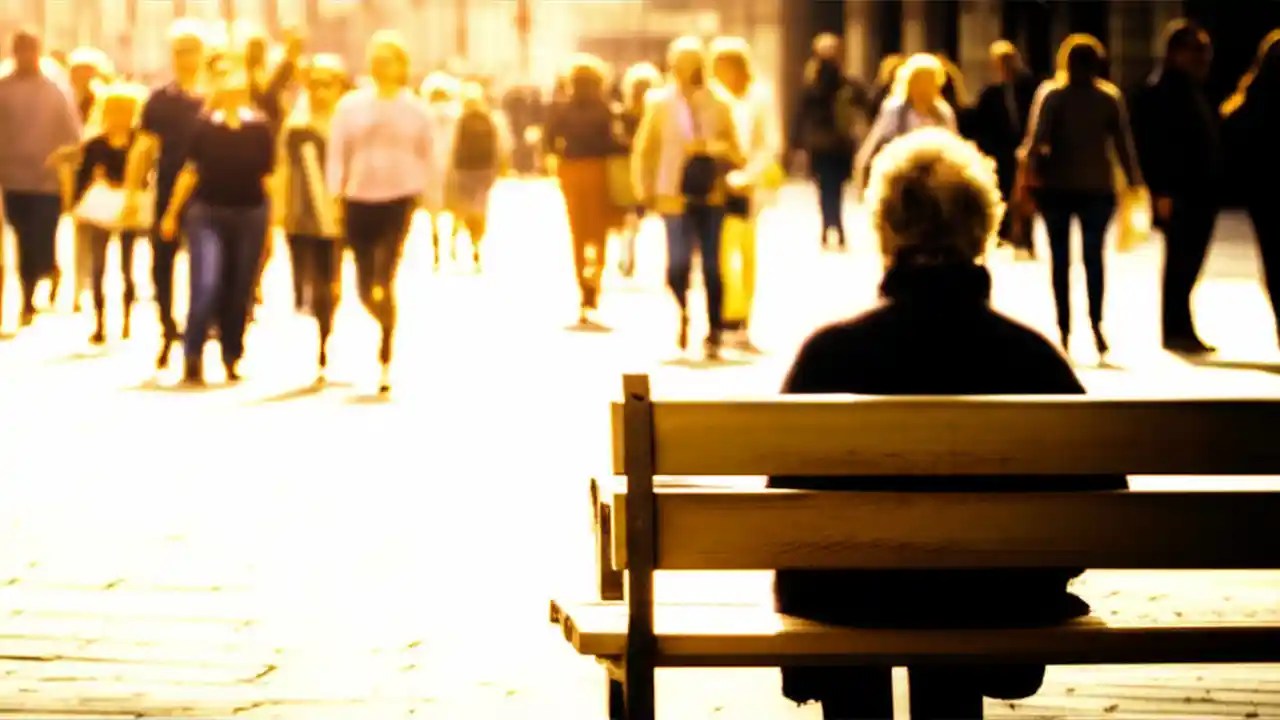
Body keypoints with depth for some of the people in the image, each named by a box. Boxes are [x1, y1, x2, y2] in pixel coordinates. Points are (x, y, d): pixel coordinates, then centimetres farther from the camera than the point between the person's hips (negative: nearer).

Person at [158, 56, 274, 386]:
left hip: (250, 214, 1)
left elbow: (269, 176, 6)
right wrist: (172, 213, 8)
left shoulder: (260, 127, 3)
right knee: (206, 285, -13)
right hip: (207, 213, -1)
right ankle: (192, 358, -9)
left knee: (239, 292, 6)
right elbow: (190, 171, 8)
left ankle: (231, 358, 19)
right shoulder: (204, 126, 2)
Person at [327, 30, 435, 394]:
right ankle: (388, 328, 38)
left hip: (400, 200, -2)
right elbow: (337, 153, 3)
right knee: (366, 288, 6)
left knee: (383, 280, -15)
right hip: (359, 200, 2)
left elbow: (427, 158, 10)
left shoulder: (415, 110, 4)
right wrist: (336, 194, -7)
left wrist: (421, 193, 2)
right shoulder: (350, 105, 5)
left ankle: (385, 359, -7)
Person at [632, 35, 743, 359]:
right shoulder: (660, 104, 5)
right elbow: (643, 149, 5)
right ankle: (682, 314, 17)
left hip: (711, 195, 2)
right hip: (676, 195, -2)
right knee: (679, 262, -11)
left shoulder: (717, 105, 8)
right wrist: (644, 187, -4)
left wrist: (711, 148, -10)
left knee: (711, 265, 2)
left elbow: (734, 153, 11)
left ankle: (714, 334, 10)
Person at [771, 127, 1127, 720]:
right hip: (999, 605, 1)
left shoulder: (830, 351, -17)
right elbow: (1100, 495, -9)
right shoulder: (1034, 356, -13)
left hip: (853, 601, -1)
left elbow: (787, 494, -13)